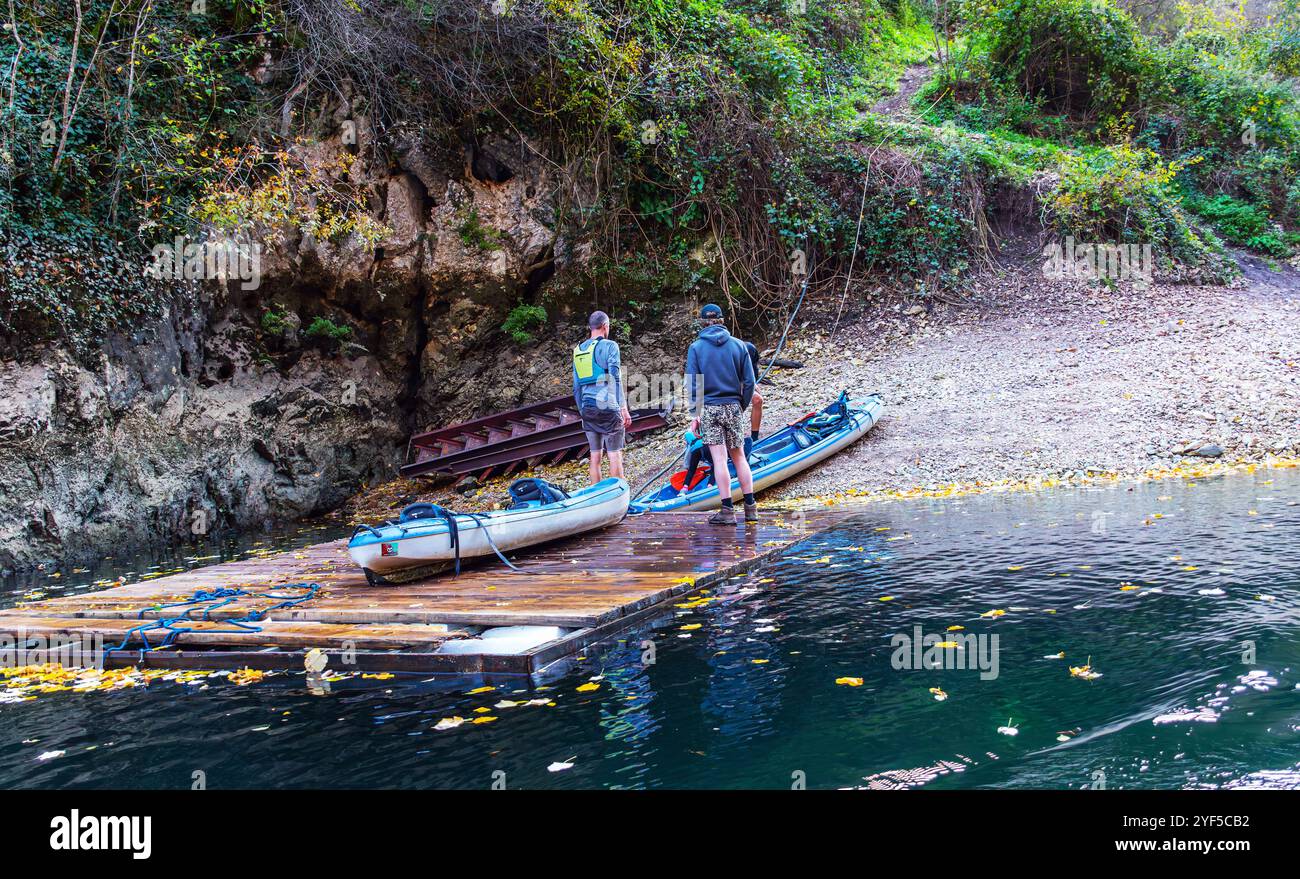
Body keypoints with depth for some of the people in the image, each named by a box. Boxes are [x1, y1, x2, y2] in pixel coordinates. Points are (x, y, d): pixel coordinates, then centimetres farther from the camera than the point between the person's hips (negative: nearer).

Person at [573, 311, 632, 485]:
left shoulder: (578, 350, 14)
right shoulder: (609, 346, -5)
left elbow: (576, 387, 16)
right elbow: (615, 379, -13)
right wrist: (624, 408, -13)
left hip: (587, 409, 6)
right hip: (608, 407, -6)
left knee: (595, 454, 10)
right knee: (614, 453, -1)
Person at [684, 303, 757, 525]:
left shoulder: (696, 347, -1)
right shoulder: (738, 345, 3)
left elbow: (692, 384, -4)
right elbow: (749, 381, 2)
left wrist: (695, 414, 0)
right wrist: (742, 407, 12)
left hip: (709, 409, -2)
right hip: (733, 407, 2)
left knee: (719, 459, -3)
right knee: (739, 457, 11)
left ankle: (727, 511, -3)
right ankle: (750, 508, 12)